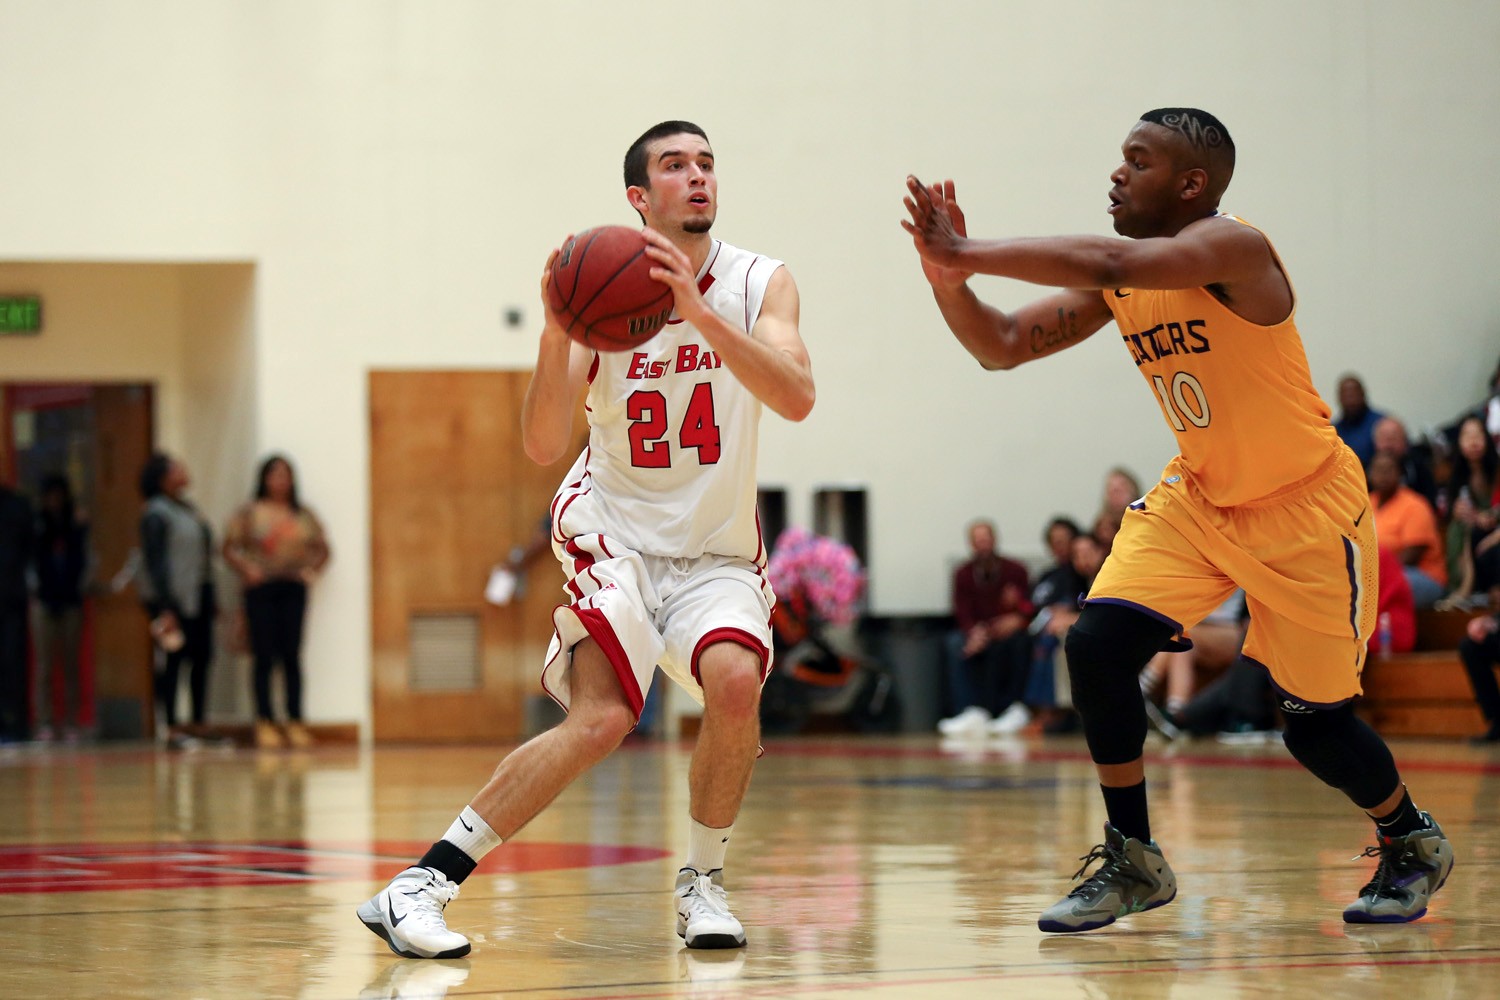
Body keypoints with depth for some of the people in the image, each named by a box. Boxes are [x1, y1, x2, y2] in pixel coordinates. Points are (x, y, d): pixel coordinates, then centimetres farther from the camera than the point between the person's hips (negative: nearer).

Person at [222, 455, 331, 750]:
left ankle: (295, 722, 3)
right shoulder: (249, 513, 3)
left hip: (293, 589, 2)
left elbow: (322, 548, 15)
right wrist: (247, 570, -13)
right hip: (261, 590, -2)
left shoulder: (303, 515, 11)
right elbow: (230, 547, 1)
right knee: (264, 657, -3)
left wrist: (311, 570, -2)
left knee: (292, 656, 0)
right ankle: (264, 723, 0)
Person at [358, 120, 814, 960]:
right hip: (615, 531, -2)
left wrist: (697, 311, -34)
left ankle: (705, 882, -3)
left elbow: (797, 396, -23)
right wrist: (556, 333, -29)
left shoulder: (760, 284, -5)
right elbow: (544, 445, -13)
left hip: (717, 551, 2)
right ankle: (424, 884, -19)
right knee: (603, 717, -23)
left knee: (736, 682, -27)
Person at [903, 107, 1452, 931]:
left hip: (1306, 511, -6)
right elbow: (1003, 347, 0)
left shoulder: (1234, 249, -26)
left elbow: (1108, 262, -42)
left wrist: (969, 253, -39)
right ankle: (1133, 862, 1)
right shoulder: (1119, 284, -2)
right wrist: (948, 279, -19)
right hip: (1198, 497, 6)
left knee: (1314, 725, 0)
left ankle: (1413, 842, 31)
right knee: (1096, 644, -13)